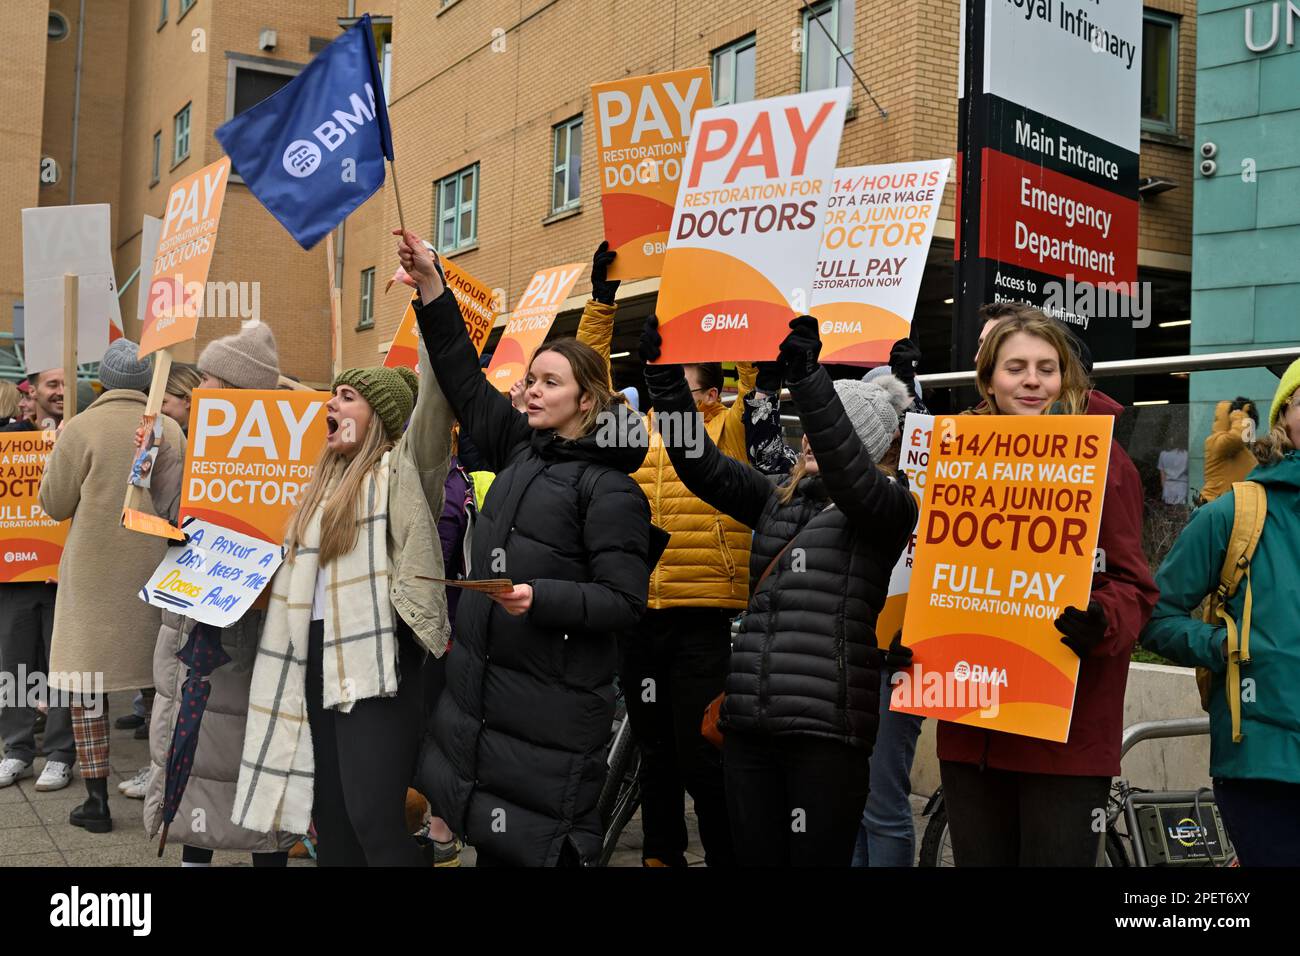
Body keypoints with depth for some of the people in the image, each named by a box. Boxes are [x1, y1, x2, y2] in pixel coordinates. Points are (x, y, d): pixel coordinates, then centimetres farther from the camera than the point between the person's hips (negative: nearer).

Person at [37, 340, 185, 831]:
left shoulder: (81, 429, -10)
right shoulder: (170, 430, -2)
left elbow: (54, 503, -1)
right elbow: (177, 503, 4)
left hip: (94, 571, -3)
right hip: (153, 569, 3)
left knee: (86, 681, 5)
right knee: (162, 679, 13)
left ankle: (97, 799, 6)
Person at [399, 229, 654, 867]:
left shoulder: (608, 488, -10)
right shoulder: (522, 450, 10)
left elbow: (624, 602, -14)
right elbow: (465, 382, 16)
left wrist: (541, 599, -27)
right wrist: (430, 285, 12)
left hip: (552, 708, -7)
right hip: (479, 688, 7)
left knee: (537, 844, -2)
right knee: (489, 839, 15)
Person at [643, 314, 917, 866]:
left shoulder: (885, 507, 2)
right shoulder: (780, 502, 18)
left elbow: (846, 473, -20)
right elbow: (700, 462, 11)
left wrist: (806, 377, -31)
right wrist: (664, 374, 2)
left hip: (825, 725, -5)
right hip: (749, 723, 6)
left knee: (815, 858, -3)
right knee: (754, 858, 9)